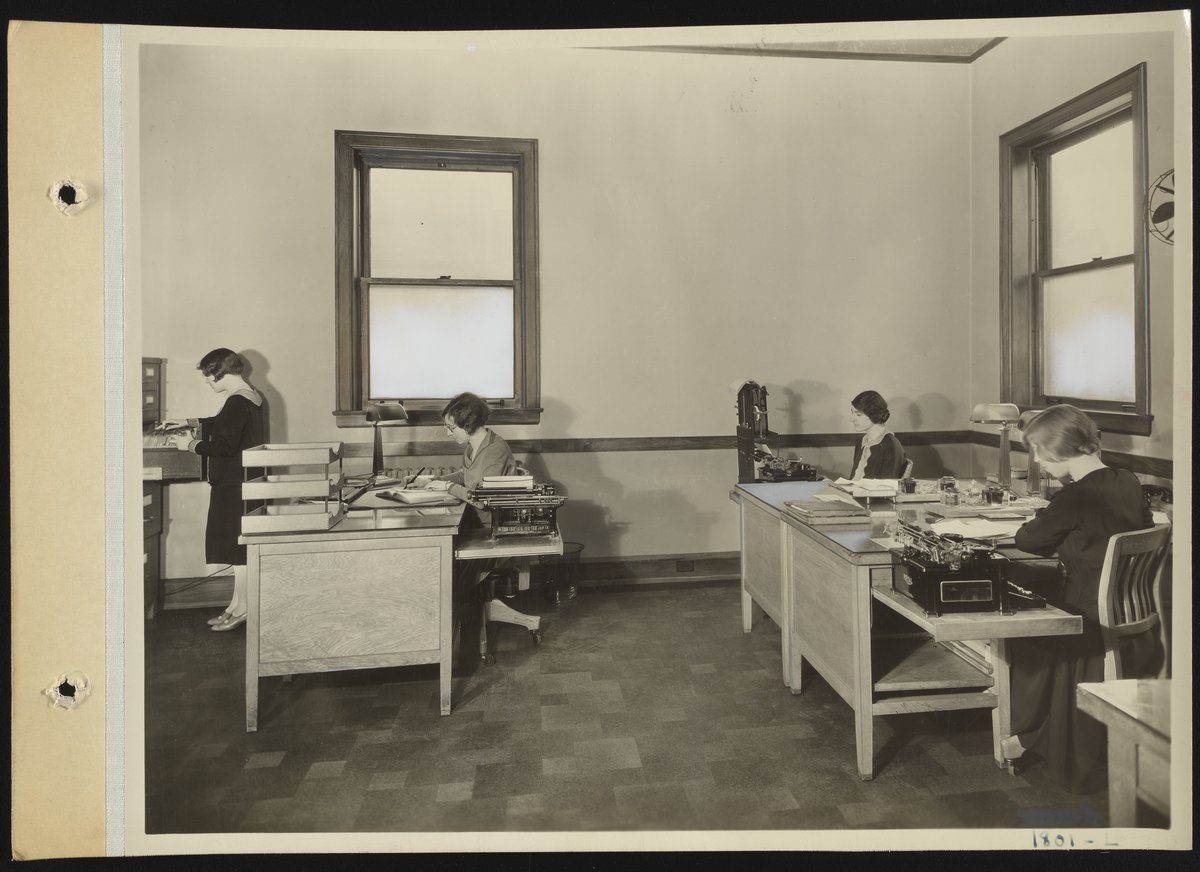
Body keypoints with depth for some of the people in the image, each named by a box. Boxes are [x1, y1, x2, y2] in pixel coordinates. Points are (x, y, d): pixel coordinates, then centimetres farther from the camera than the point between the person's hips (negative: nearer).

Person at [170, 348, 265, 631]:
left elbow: (225, 445, -23)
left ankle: (241, 608, 4)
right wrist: (192, 424, 23)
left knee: (237, 545, -3)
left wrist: (190, 445, -11)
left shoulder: (237, 403, -18)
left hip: (235, 485, -10)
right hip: (241, 481, 10)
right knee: (237, 545, 13)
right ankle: (236, 604, 20)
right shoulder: (250, 398, 12)